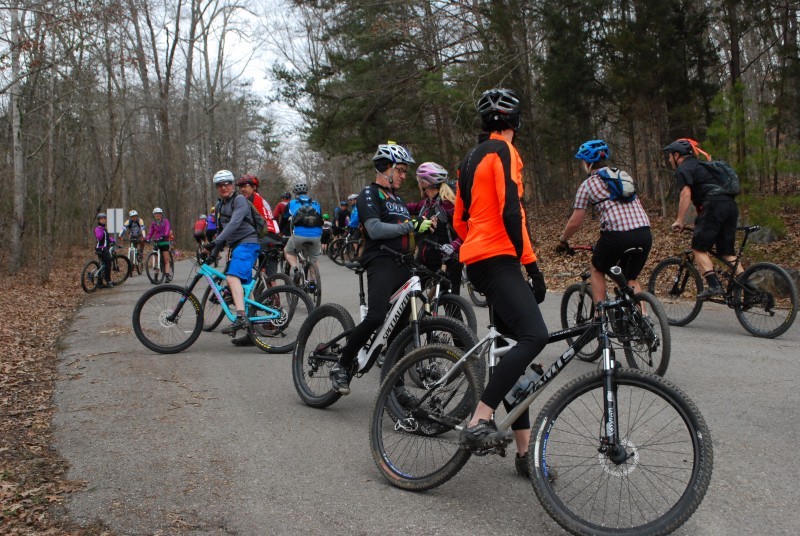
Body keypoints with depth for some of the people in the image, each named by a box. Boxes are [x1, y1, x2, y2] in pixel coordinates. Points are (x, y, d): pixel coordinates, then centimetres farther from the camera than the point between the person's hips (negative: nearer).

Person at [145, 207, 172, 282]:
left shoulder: (165, 221, 2)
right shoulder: (153, 224, 11)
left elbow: (167, 230, -13)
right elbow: (150, 233, 5)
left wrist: (163, 236, -32)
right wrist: (147, 239, -15)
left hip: (164, 241, -3)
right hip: (156, 242, 3)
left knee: (165, 260, -6)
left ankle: (167, 275, -11)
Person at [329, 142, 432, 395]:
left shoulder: (398, 200, 28)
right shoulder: (370, 193, 2)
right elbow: (375, 229, -14)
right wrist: (412, 226, -18)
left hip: (403, 266, 9)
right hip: (382, 262, -9)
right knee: (376, 317, -25)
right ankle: (342, 365, -8)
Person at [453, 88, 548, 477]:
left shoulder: (470, 158, 23)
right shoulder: (503, 151, -5)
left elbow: (460, 219, 24)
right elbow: (511, 212, -16)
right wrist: (531, 263, -14)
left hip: (477, 259, 10)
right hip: (497, 258, -10)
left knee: (514, 345, 7)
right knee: (534, 335, -25)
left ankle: (524, 450, 8)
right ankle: (478, 423, -30)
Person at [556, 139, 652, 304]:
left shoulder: (588, 184, 8)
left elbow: (575, 222, 7)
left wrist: (562, 241, 24)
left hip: (617, 235, -5)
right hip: (644, 233, 5)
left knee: (597, 270, 23)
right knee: (631, 279, 23)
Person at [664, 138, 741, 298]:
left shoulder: (683, 169, 3)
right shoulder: (699, 165, 31)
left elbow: (686, 195, -10)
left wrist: (679, 221, -8)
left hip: (715, 206, -9)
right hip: (731, 205, 9)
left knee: (699, 248, -4)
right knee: (727, 252, 11)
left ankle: (714, 286, -15)